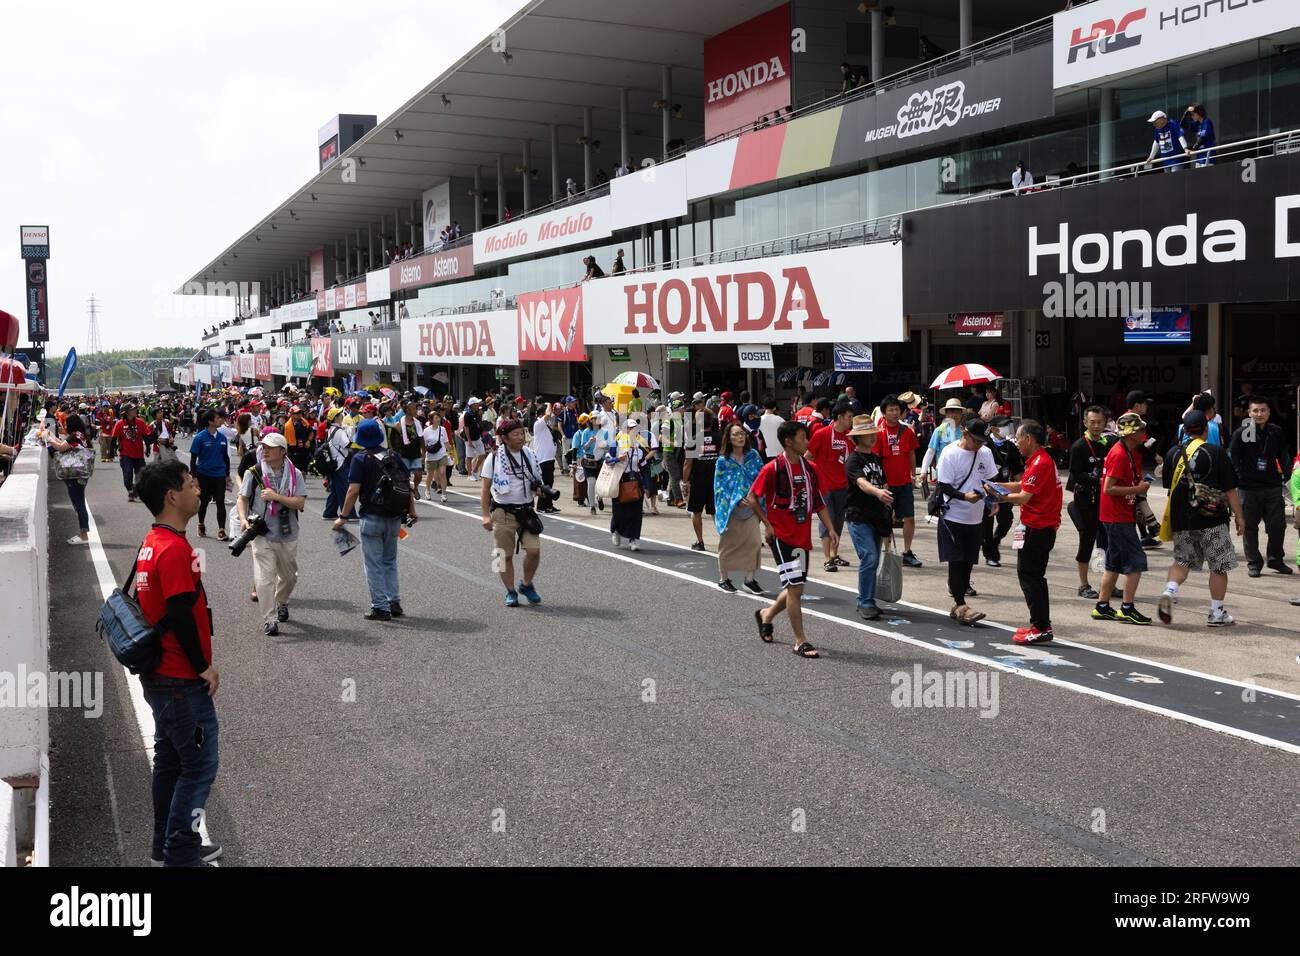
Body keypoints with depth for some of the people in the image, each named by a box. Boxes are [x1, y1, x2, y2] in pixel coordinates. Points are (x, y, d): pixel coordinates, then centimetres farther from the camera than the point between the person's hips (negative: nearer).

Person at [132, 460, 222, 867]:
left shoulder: (152, 543, 9)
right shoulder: (175, 549, -22)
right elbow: (182, 617, -23)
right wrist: (204, 666, -12)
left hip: (160, 677, 10)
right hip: (182, 682, -10)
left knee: (170, 761, 19)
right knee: (200, 765, 0)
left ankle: (167, 845, 30)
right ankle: (180, 855, 8)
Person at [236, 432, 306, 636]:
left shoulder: (294, 474, -3)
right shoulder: (254, 473, -5)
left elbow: (300, 503, -10)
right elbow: (242, 499, 2)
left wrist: (276, 497, -21)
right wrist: (243, 519, -14)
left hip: (287, 535, 2)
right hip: (262, 534, -2)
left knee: (289, 576, 20)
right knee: (264, 579, -10)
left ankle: (281, 603, 47)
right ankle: (269, 619, -3)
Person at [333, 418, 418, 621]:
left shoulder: (360, 459, -8)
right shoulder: (393, 456, 5)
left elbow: (353, 491, -13)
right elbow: (407, 485, 5)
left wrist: (342, 517, -7)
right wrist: (412, 512, 15)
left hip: (372, 518, -5)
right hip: (394, 518, 5)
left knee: (374, 564, 3)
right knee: (390, 561, 18)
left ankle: (380, 608, 3)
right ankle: (394, 603, 17)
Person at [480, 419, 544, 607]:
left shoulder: (529, 454, 5)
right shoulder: (494, 458, -6)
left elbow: (537, 481, 18)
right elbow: (485, 489, -3)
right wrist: (486, 515, -10)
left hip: (526, 511, 3)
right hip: (503, 512, -3)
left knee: (534, 550, -8)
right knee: (505, 555, 3)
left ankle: (526, 584, 16)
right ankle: (511, 592, 19)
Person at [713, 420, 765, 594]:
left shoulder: (753, 455, 3)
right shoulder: (723, 461, -4)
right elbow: (720, 486, -4)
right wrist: (737, 501, -14)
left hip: (751, 507, 2)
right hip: (729, 509, -2)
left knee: (754, 541, -8)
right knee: (728, 544, 8)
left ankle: (750, 578, 4)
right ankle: (724, 578, 23)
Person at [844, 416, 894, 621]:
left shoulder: (877, 459, 14)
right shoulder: (853, 460, -10)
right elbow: (861, 483, -28)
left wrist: (889, 507, 12)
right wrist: (877, 492, -46)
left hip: (876, 516, 7)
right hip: (858, 517, -7)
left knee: (873, 561, 9)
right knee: (869, 558, -16)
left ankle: (866, 601, 19)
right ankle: (865, 603, -10)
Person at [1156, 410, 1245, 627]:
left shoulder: (1173, 453, 3)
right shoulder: (1216, 452, -7)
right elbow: (1229, 489, -6)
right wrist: (1238, 516, 2)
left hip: (1181, 518, 3)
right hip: (1212, 519, -3)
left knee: (1182, 561, 14)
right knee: (1219, 566, 8)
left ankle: (1169, 591, -13)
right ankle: (1216, 613, 11)